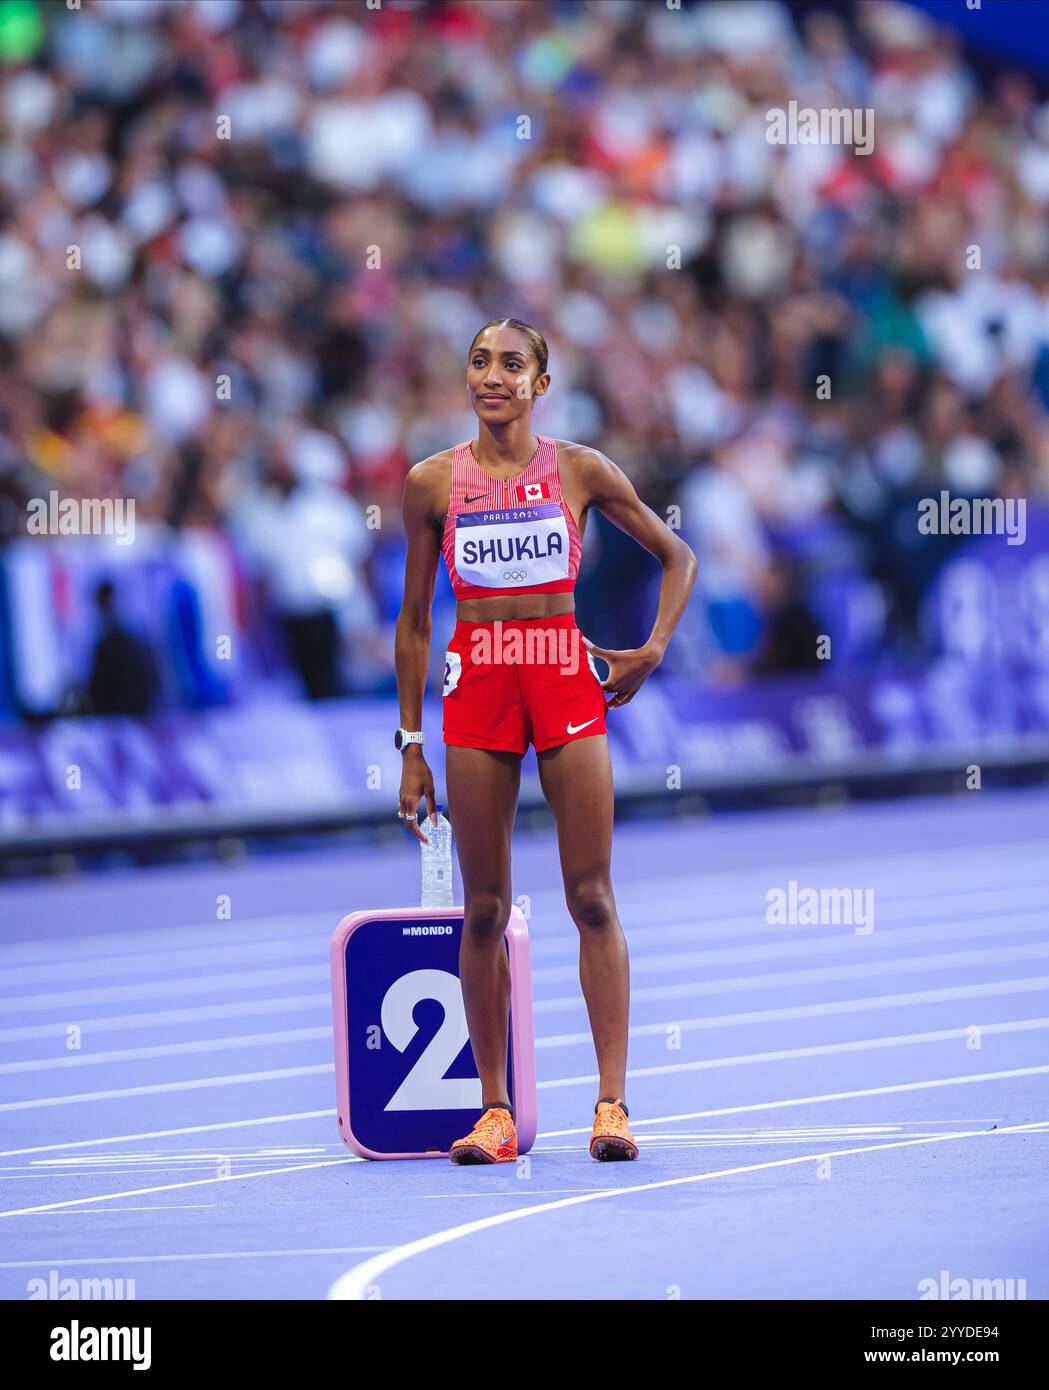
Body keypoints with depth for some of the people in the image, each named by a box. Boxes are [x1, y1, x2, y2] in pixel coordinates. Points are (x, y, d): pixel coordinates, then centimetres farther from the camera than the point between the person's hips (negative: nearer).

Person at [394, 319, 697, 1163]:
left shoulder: (580, 471, 2)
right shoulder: (434, 483, 4)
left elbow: (678, 558, 14)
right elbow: (415, 619, 10)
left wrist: (653, 650, 1)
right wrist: (411, 743, 7)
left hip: (566, 681, -1)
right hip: (476, 683, 1)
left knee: (592, 898, -6)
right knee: (484, 908, 1)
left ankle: (612, 1102, -6)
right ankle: (495, 1111, 6)